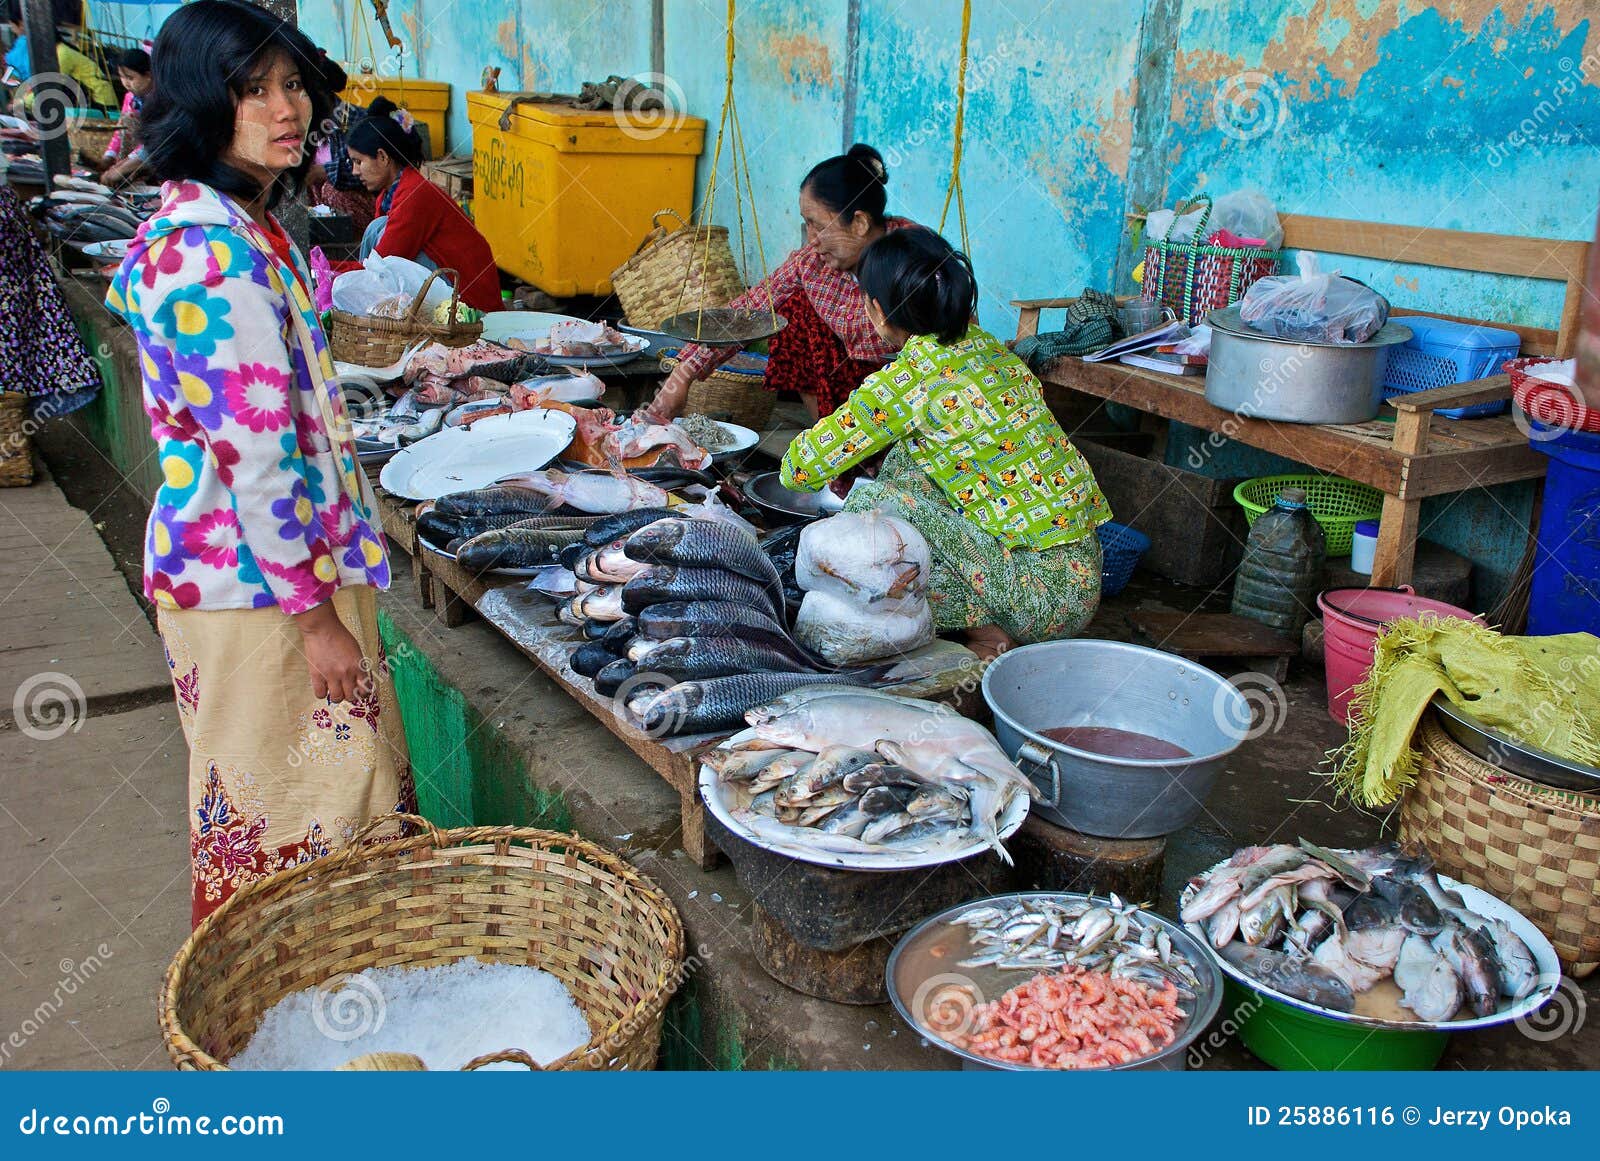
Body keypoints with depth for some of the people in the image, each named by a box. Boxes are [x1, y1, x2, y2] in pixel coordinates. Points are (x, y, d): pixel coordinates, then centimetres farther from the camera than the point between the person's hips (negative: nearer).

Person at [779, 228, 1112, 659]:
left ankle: (983, 629, -3)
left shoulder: (908, 380, -16)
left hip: (1046, 596, -8)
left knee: (872, 504, -12)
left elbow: (800, 467, -9)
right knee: (905, 457, 13)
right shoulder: (985, 345, 8)